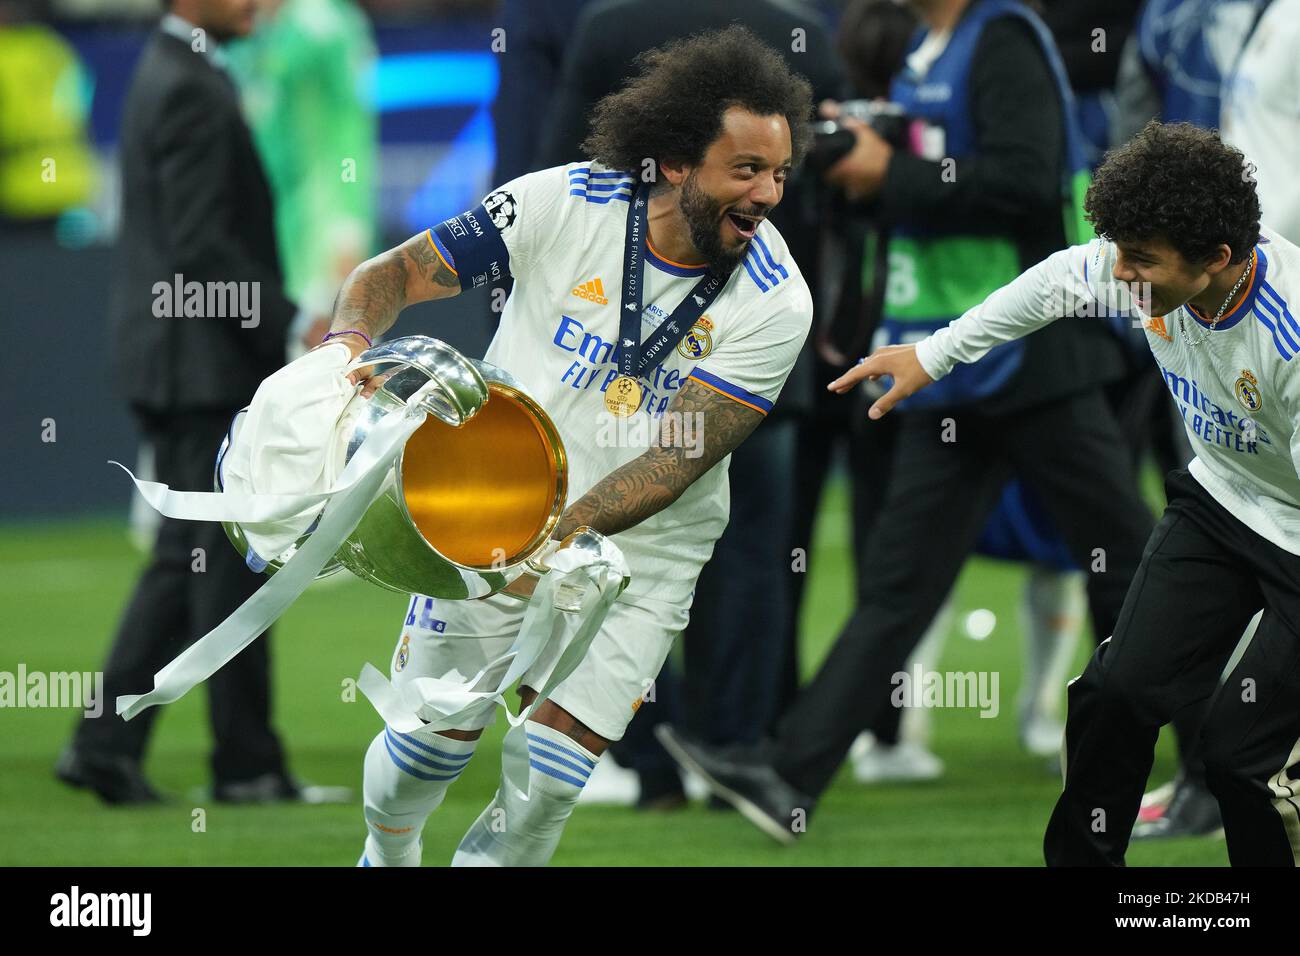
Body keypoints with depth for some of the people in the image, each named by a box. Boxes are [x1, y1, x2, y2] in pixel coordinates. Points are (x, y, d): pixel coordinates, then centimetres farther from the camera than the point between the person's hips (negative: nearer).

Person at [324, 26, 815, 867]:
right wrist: (350, 342, -29)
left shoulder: (774, 302, -17)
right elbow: (394, 274, -7)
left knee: (544, 790, -11)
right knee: (426, 745, 7)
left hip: (638, 553, -1)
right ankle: (387, 855, 39)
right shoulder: (565, 202, -15)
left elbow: (676, 461, -22)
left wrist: (560, 536, -35)